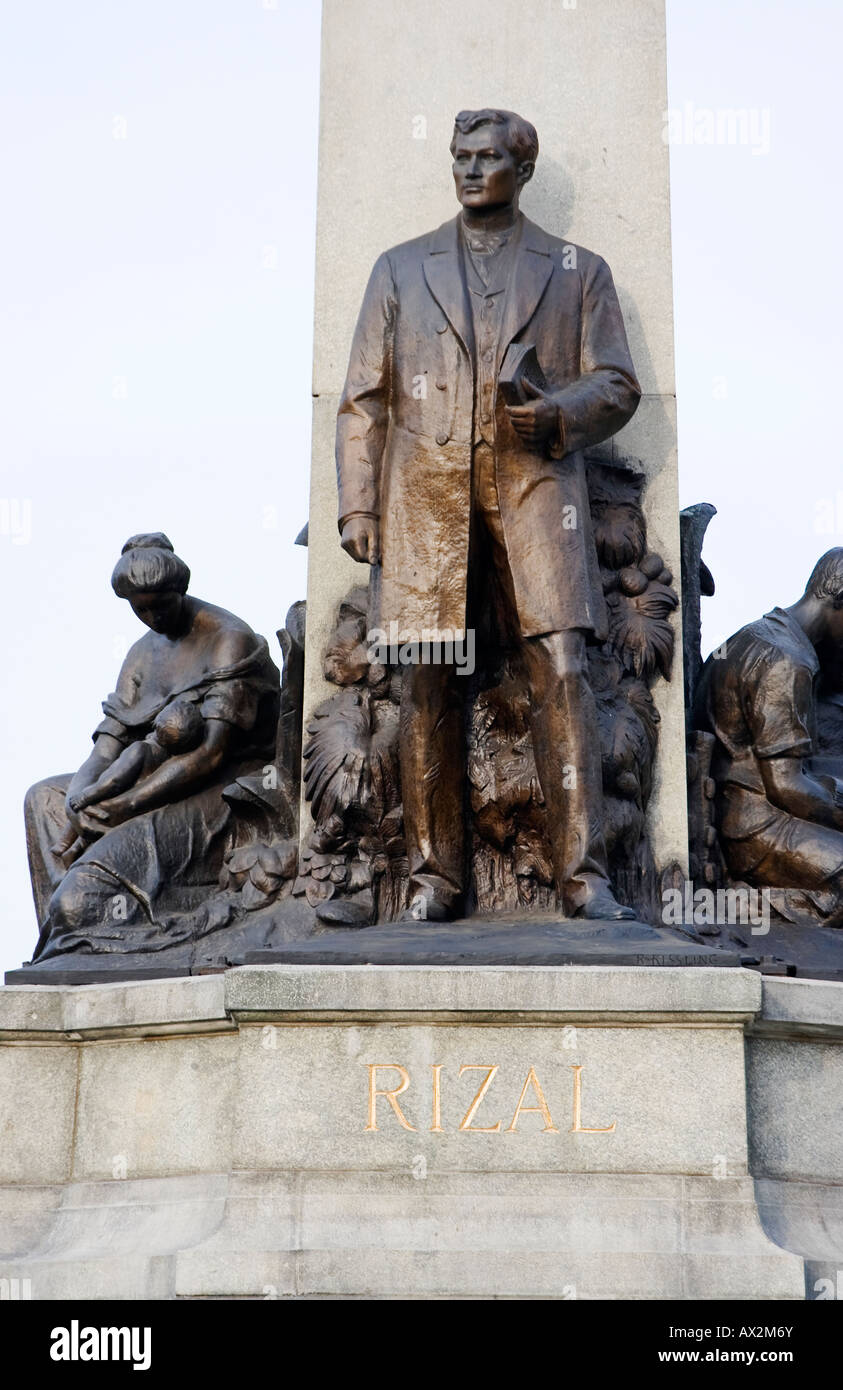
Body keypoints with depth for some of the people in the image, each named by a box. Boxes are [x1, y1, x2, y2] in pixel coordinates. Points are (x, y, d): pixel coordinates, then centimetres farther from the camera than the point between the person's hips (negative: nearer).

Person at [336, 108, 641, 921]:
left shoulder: (578, 272, 17)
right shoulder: (400, 269, 19)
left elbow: (616, 385, 12)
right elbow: (363, 398, 13)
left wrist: (559, 412, -11)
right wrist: (356, 506, 3)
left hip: (535, 488, -1)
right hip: (426, 495, 1)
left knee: (561, 671, -13)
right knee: (426, 686, -3)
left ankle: (583, 874, -10)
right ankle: (433, 876, 3)